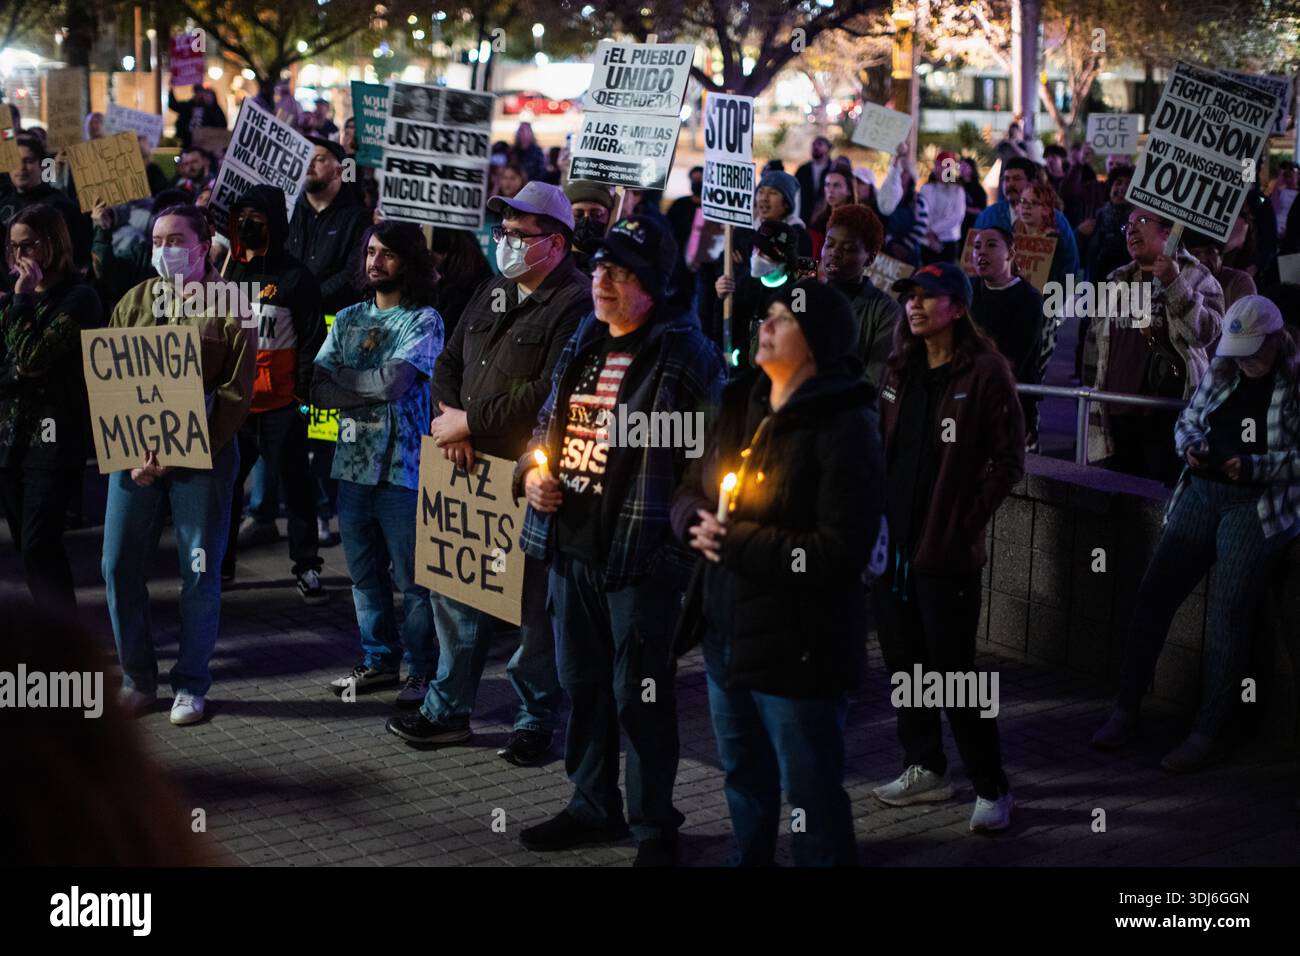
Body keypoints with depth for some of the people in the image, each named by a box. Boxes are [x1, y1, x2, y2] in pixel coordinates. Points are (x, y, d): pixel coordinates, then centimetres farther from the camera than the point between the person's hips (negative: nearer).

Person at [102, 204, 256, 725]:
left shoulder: (229, 307, -2)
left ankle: (191, 685, 14)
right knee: (119, 566, 2)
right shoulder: (134, 302, 10)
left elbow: (236, 394, -7)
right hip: (135, 454, 4)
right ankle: (137, 679, 16)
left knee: (200, 572, 1)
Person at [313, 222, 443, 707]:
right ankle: (378, 660, 27)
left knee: (413, 578, 1)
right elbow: (319, 390, 2)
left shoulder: (424, 321, -5)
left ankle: (420, 670, 12)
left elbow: (394, 381, -19)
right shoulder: (348, 319, 11)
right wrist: (375, 389, -16)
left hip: (403, 468, -5)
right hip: (353, 464, 5)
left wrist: (341, 378, -8)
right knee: (365, 574, 14)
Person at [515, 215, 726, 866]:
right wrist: (531, 473, 5)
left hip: (638, 554, -7)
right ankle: (593, 806, 33)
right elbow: (548, 420, 23)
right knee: (582, 683, 17)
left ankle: (653, 826, 15)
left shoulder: (684, 354, -11)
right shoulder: (583, 344, 12)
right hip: (569, 544, 7)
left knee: (639, 693, 0)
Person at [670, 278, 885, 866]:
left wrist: (736, 544, -20)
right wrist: (699, 522, -10)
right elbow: (689, 490, 14)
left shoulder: (844, 427, -16)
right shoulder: (742, 405, 7)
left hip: (796, 644, -8)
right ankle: (750, 857, 42)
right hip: (724, 630, 8)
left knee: (809, 791, 4)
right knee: (744, 776, 24)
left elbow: (840, 552, -22)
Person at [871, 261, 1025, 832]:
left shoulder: (984, 372, -9)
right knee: (903, 661, 13)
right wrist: (875, 515, 9)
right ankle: (925, 769, 28)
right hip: (890, 543, 7)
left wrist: (968, 520, -11)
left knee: (953, 671, -5)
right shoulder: (901, 371, 11)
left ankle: (992, 789, 6)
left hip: (945, 550, -7)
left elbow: (1009, 459, -9)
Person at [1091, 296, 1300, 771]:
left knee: (1229, 614, -9)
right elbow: (1187, 420, 19)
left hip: (1259, 506, -6)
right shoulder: (1221, 371, 9)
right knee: (1153, 593, 0)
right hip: (1202, 491, 6)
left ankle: (1210, 732, -3)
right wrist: (1192, 447, -2)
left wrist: (1255, 466, -21)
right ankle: (1126, 707, 10)